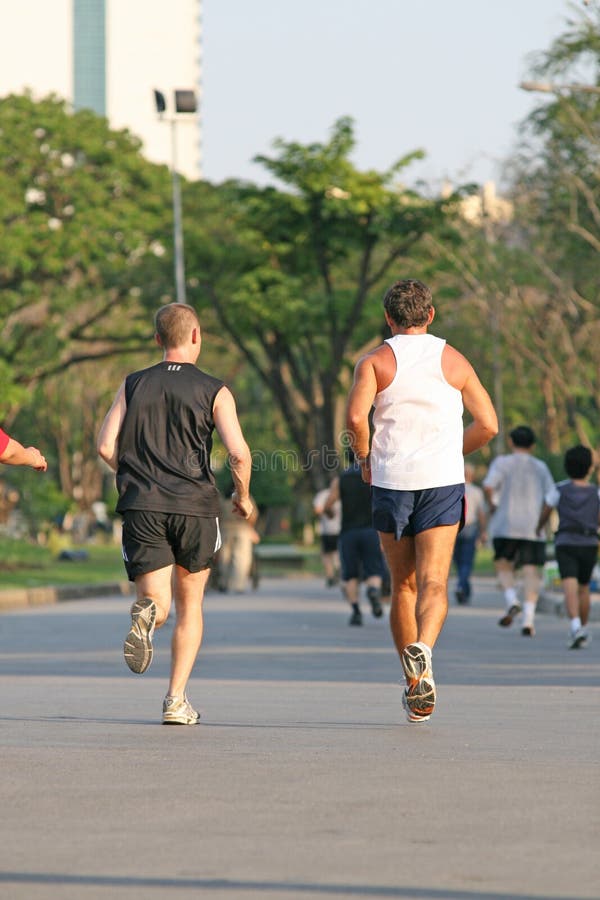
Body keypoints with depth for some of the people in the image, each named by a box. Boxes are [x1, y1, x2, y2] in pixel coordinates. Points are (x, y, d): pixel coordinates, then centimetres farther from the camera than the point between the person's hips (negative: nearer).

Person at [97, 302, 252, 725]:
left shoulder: (133, 385, 10)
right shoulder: (214, 391, 3)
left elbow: (106, 445, 2)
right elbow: (239, 453, -8)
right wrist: (243, 497, 10)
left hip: (141, 507, 1)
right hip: (195, 505, -1)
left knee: (159, 605, 2)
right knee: (190, 604, 15)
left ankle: (147, 613, -37)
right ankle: (177, 701, 7)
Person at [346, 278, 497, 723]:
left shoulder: (375, 361, 2)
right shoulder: (454, 360, 7)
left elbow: (355, 416, -14)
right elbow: (488, 424, 6)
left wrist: (364, 457, 3)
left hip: (391, 483, 1)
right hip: (443, 481, 0)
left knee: (403, 586, 12)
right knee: (433, 583, -9)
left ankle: (413, 684, 16)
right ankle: (423, 651, -37)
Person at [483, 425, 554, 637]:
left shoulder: (502, 462, 2)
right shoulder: (541, 467, 11)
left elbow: (488, 486, -14)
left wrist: (492, 505, 2)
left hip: (506, 525, -1)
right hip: (534, 528, 1)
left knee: (504, 566, 13)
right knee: (531, 572, -1)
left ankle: (512, 602, -13)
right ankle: (528, 618, -15)